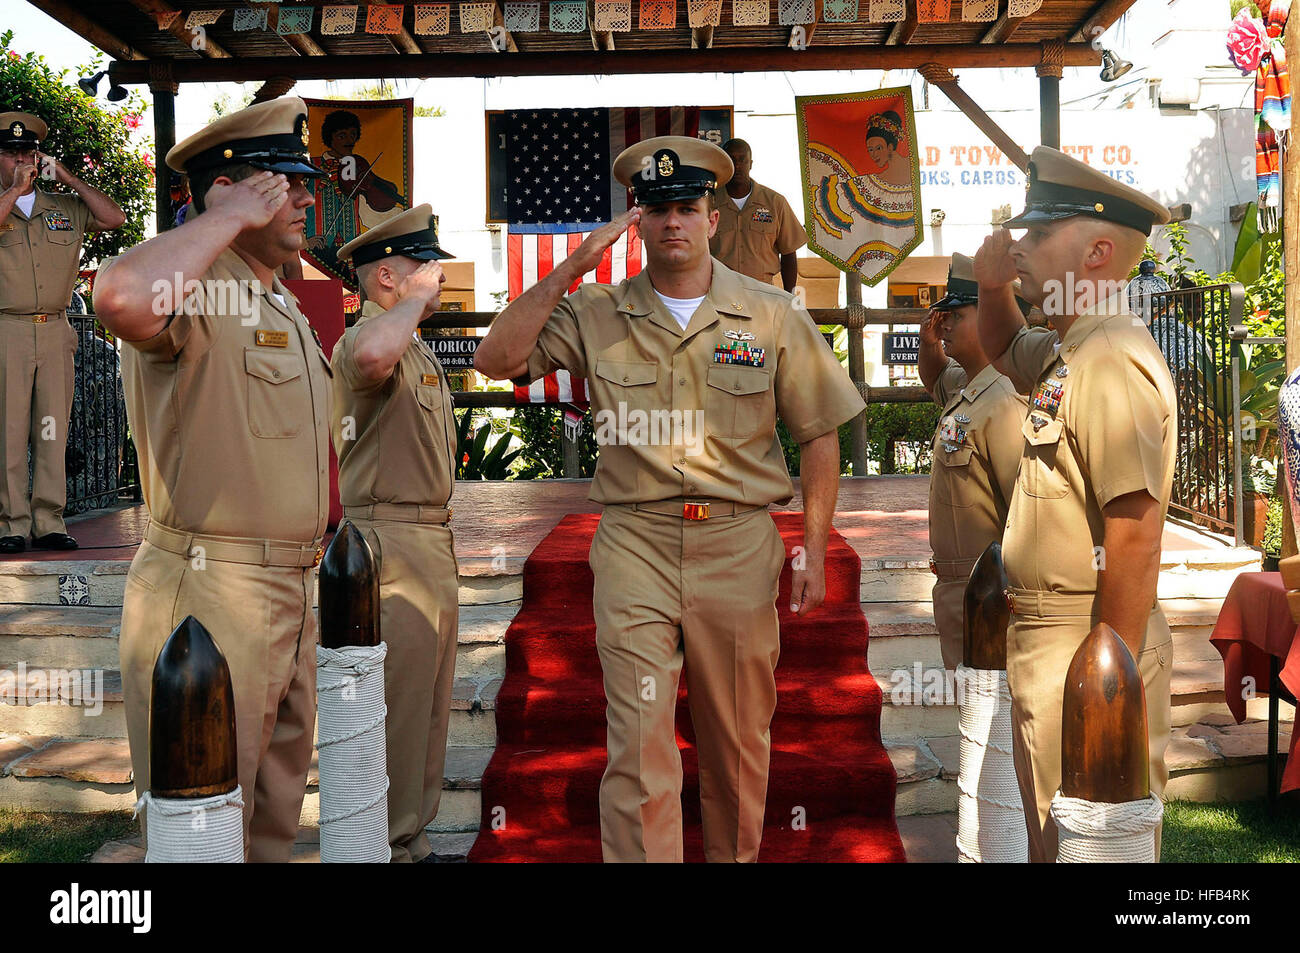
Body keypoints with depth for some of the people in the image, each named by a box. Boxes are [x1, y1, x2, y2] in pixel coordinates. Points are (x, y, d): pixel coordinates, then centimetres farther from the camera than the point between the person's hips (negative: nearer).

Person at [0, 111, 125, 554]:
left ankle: (49, 521, 6)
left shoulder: (64, 207, 16)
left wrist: (69, 179, 6)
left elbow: (114, 218, 8)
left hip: (55, 333, 3)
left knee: (53, 429, 2)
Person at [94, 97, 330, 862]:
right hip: (209, 599, -9)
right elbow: (123, 298, -40)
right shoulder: (193, 294, -14)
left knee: (277, 815, 20)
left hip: (291, 597, 9)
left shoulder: (287, 311, 16)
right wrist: (229, 220, -25)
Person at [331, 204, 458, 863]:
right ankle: (386, 844, 6)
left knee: (426, 704, 17)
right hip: (392, 545, -10)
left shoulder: (414, 349, 19)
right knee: (396, 704, -4)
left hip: (429, 543, 11)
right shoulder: (367, 337, -15)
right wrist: (417, 301, -25)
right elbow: (373, 356, -44)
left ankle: (411, 832, 30)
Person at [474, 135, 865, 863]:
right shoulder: (596, 315, 4)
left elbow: (819, 434, 6)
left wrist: (815, 549, -1)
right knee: (639, 739, -6)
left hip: (739, 544, 1)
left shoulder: (772, 314, 4)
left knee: (740, 740, 13)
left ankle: (737, 857, 33)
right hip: (635, 545, -1)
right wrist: (568, 272, -9)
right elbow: (496, 359, -4)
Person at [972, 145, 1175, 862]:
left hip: (1090, 645, -10)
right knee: (1054, 831, 21)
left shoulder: (1111, 364, -20)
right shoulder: (1067, 352, 11)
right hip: (1044, 635, 10)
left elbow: (1136, 536, -26)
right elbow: (1004, 353, 35)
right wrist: (993, 287, 13)